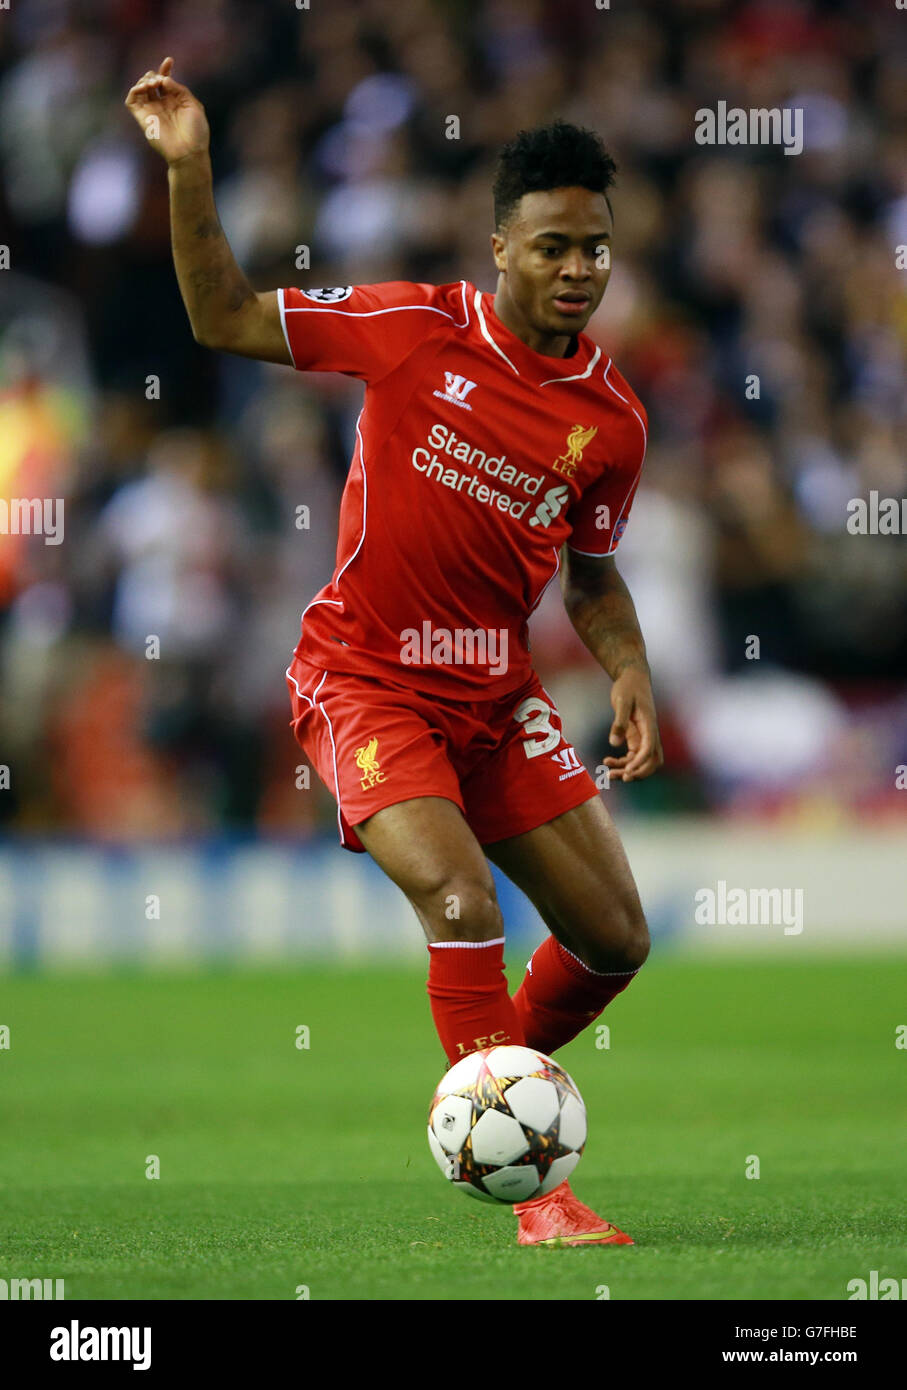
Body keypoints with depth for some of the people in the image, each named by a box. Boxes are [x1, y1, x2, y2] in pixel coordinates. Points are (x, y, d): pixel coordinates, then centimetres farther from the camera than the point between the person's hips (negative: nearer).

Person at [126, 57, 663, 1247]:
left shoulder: (611, 420, -1)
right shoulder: (416, 331, -11)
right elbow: (227, 320, -5)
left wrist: (630, 675, -3)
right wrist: (190, 172, -16)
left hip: (498, 691, 5)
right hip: (366, 683, -5)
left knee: (615, 940, 4)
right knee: (463, 900, -26)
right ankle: (532, 1188, -20)